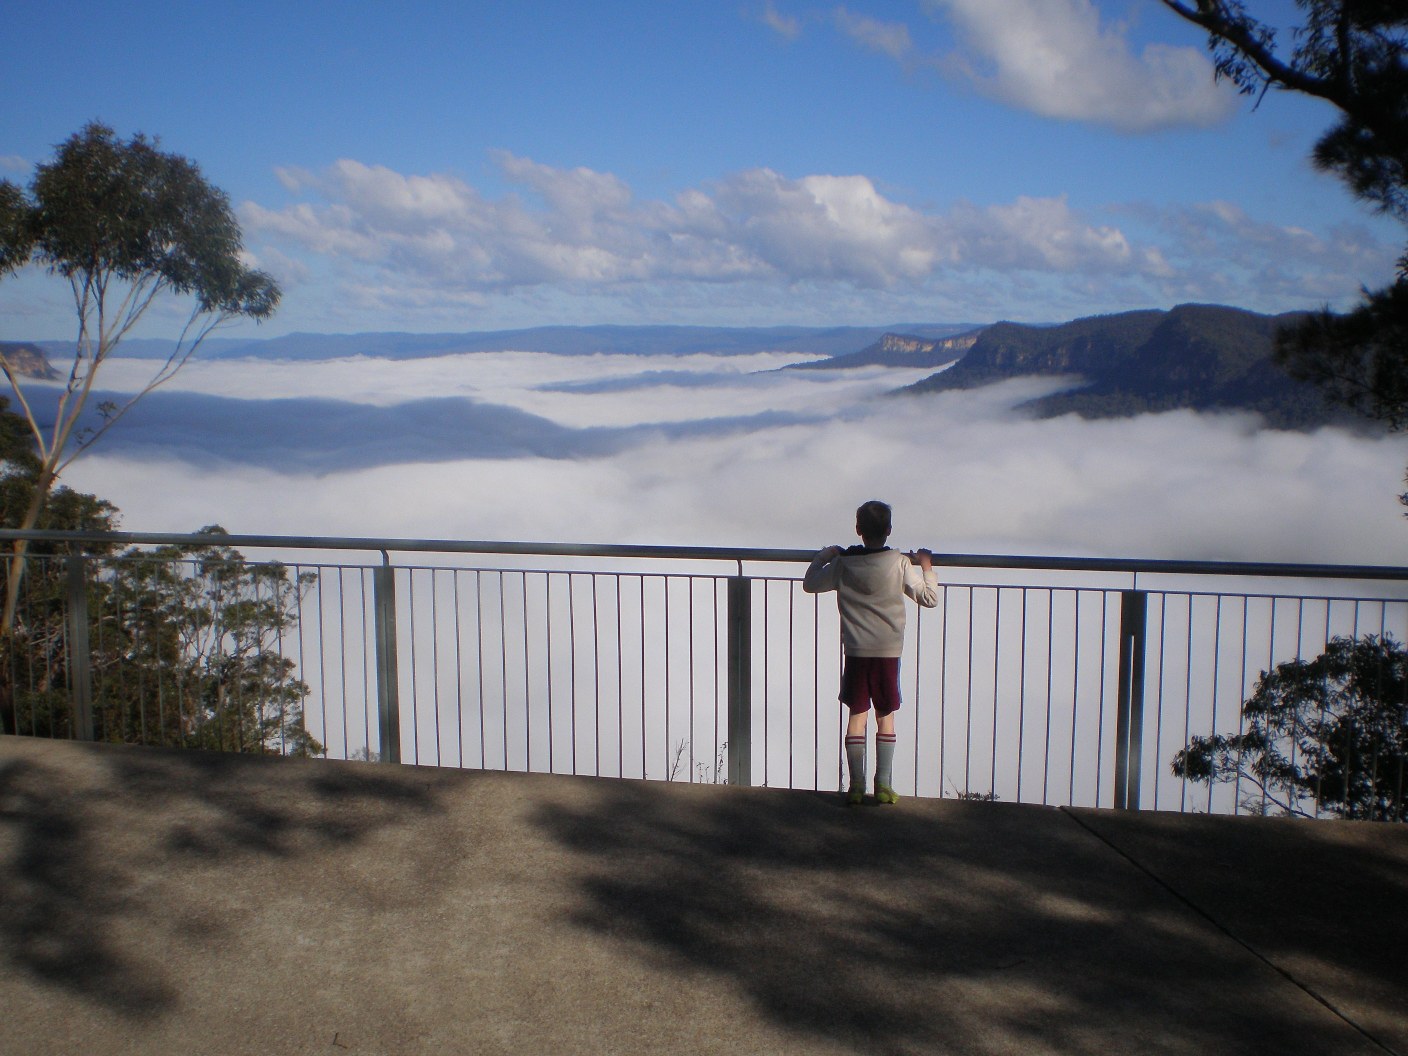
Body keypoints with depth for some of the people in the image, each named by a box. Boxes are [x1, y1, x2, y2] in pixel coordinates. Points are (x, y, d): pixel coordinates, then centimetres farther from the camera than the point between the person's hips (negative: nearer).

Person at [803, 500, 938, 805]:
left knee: (856, 717, 7)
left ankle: (856, 787, 5)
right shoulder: (900, 563, -7)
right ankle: (884, 786, 8)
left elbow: (809, 584, 12)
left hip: (856, 653, 1)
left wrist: (824, 555, 24)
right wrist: (926, 567, 13)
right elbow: (929, 598, -1)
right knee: (886, 718, 9)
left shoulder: (843, 564, -2)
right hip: (888, 653, -1)